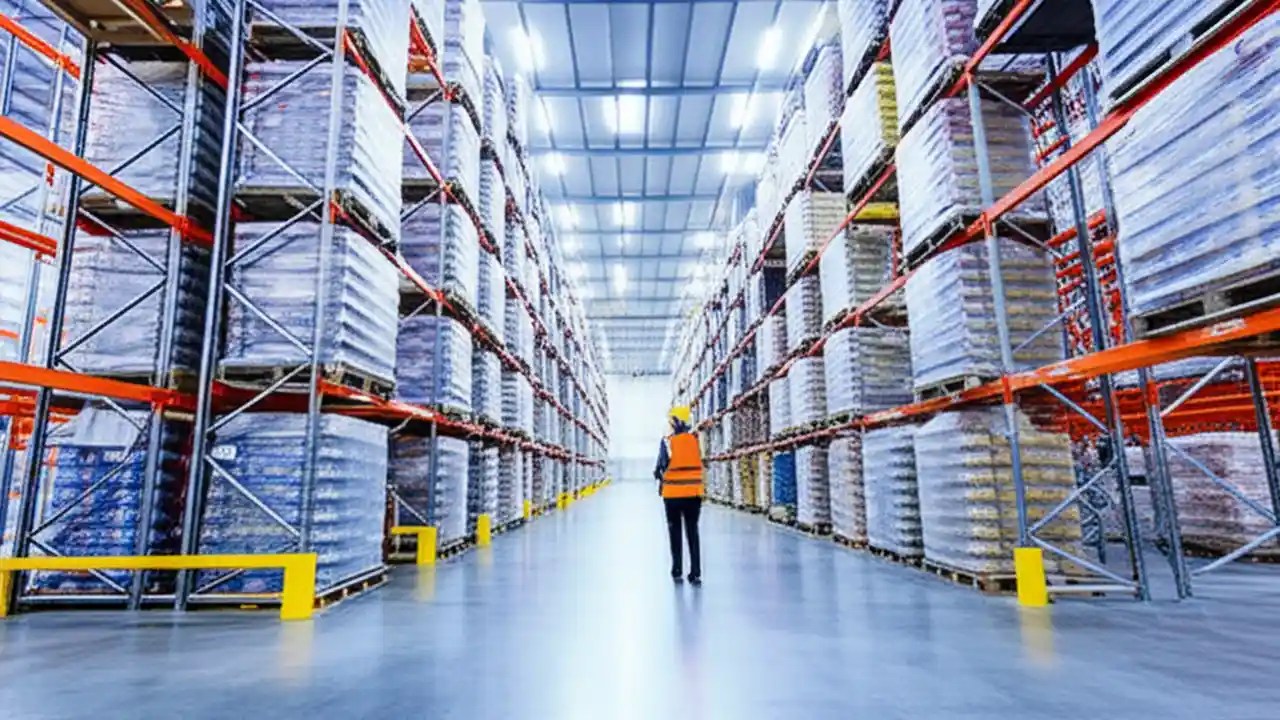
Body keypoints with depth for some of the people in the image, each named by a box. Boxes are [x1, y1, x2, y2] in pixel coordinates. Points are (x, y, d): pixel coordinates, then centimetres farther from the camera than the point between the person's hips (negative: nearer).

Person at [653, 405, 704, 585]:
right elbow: (699, 463, 6)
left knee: (675, 533, 12)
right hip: (694, 492, 2)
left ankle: (677, 572, 15)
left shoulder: (668, 441, -9)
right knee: (693, 532, 8)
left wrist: (659, 475, 11)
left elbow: (662, 464, -8)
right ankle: (695, 573, 4)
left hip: (673, 493, -2)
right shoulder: (695, 440, 2)